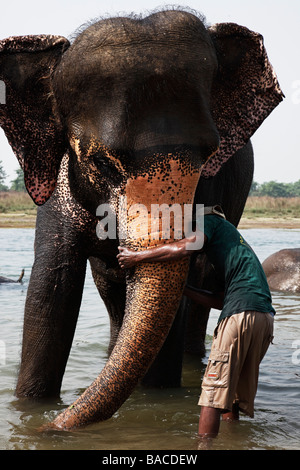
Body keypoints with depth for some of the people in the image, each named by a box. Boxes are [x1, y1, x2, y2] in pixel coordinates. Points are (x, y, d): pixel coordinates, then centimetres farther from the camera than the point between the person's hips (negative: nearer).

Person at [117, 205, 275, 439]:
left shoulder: (210, 220, 12)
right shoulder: (231, 237, 34)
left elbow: (185, 247, -10)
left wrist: (137, 256, -1)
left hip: (242, 312, -8)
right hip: (266, 316, 8)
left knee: (214, 388, -6)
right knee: (238, 388, 15)